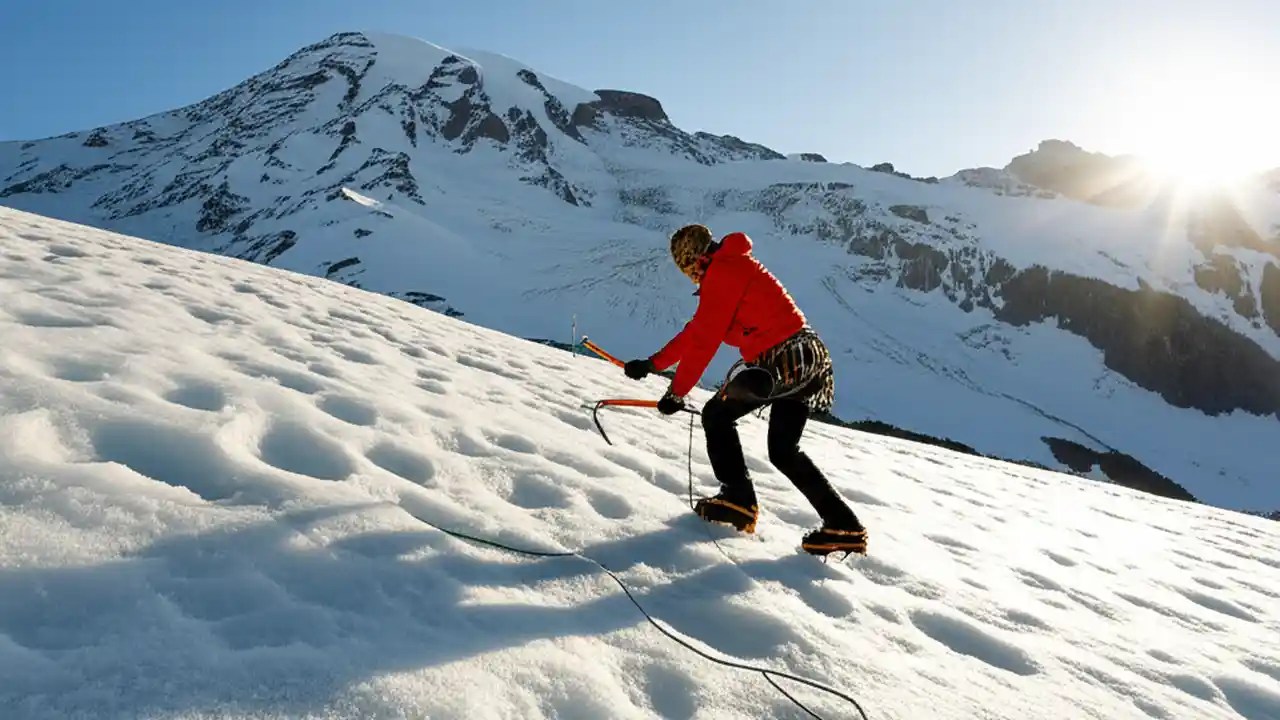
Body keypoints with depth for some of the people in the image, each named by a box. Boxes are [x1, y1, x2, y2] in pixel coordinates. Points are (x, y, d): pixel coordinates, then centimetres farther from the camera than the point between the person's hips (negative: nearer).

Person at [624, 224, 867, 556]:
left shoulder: (722, 271, -7)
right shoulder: (733, 267, 24)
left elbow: (704, 340, -11)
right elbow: (696, 331, 27)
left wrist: (677, 392, -4)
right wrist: (652, 363, 29)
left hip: (781, 359, -10)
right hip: (807, 356, 10)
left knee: (716, 415, 6)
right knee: (784, 451, 16)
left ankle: (738, 499, 1)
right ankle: (843, 526, 13)